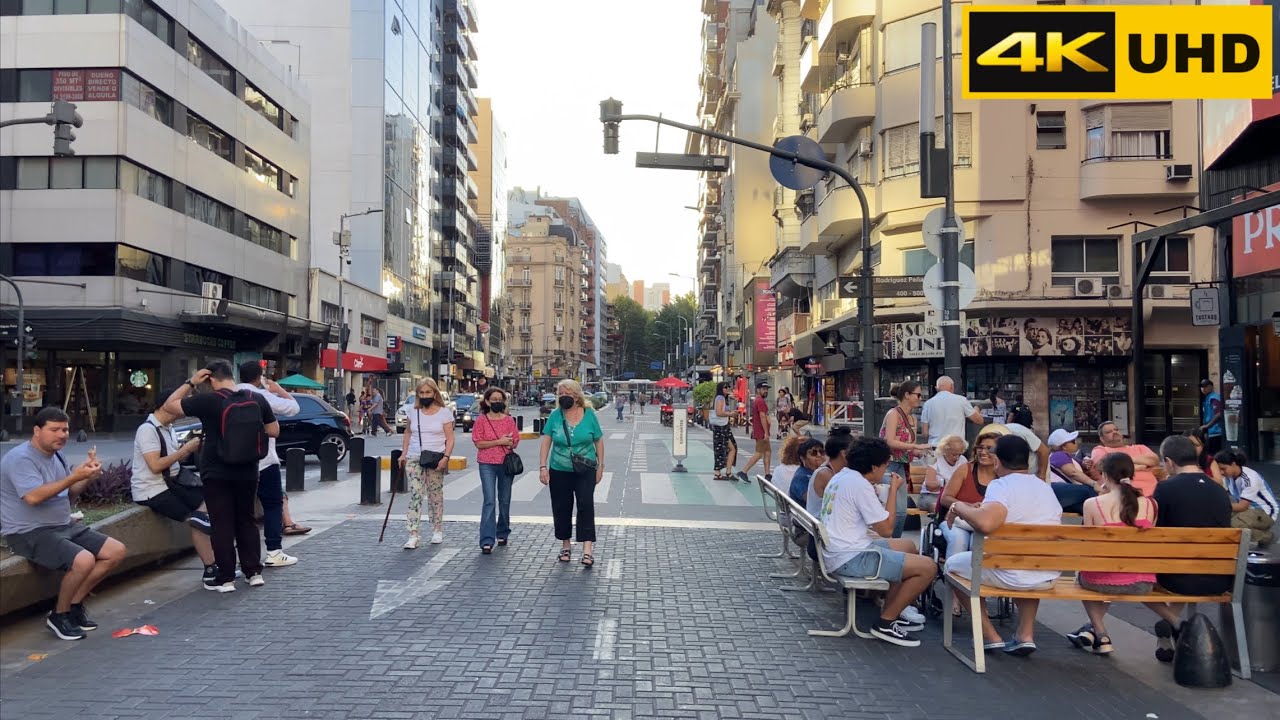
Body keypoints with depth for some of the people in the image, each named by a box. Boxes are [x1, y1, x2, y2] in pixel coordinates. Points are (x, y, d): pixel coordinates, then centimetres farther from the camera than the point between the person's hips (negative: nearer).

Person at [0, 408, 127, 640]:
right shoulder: (21, 458, -15)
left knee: (117, 551, 0)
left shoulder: (56, 455, 12)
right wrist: (75, 476, -29)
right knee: (83, 560, -31)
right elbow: (33, 497, -30)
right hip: (30, 534, -9)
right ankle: (59, 616, -6)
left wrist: (88, 477, -4)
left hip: (64, 526, 9)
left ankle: (74, 604, 9)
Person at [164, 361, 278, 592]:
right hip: (248, 472, 4)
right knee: (246, 521, 16)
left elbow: (169, 406, -3)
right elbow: (274, 431, 5)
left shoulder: (208, 400, -13)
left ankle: (226, 579, 5)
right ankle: (254, 572, 18)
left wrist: (190, 383, 0)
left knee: (222, 525, 3)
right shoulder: (257, 399, -1)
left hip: (217, 475, -4)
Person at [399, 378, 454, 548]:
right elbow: (408, 434, 17)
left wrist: (446, 457, -16)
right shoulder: (413, 413, 7)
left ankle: (437, 530, 22)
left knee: (435, 495, 7)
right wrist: (403, 454, 8)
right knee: (415, 495, -8)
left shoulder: (444, 413, -2)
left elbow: (450, 439, -4)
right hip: (414, 459, 2)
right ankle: (413, 534, -9)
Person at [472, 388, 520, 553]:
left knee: (504, 501, 12)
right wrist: (499, 442, -14)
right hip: (487, 465, -3)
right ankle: (487, 541, -12)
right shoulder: (481, 420, 0)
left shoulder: (509, 420, 6)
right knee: (489, 501, -10)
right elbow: (479, 443, -7)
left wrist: (507, 442, -13)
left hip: (506, 463, 3)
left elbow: (515, 442, 5)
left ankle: (502, 533, 30)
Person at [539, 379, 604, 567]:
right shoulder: (555, 416, -2)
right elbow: (546, 442, -2)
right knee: (561, 508, 9)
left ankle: (587, 549, -12)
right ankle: (566, 545, 27)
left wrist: (600, 466, 3)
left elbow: (599, 441, 4)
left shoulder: (589, 414, -3)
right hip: (560, 471, 2)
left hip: (585, 471, -2)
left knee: (586, 505, -13)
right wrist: (542, 466, -10)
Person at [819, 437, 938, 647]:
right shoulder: (860, 485, -17)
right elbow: (886, 529, -14)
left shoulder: (841, 476, 12)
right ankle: (886, 623, 0)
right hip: (851, 558, -10)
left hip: (837, 552, 10)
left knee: (909, 546, 24)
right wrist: (894, 489, -7)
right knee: (928, 567, -9)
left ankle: (892, 609, 24)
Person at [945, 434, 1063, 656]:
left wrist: (960, 507, -13)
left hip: (1011, 574, -7)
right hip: (1049, 576, 7)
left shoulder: (1001, 485, -14)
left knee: (953, 564, 19)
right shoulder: (1045, 487, 10)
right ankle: (1025, 635, 25)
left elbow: (986, 523, -34)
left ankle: (991, 637, 14)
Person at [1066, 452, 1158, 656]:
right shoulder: (1149, 504, -2)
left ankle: (1101, 637, 30)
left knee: (1081, 573, 32)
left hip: (1104, 581, -3)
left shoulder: (1092, 504, -10)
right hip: (1142, 584, 3)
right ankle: (1093, 630, 40)